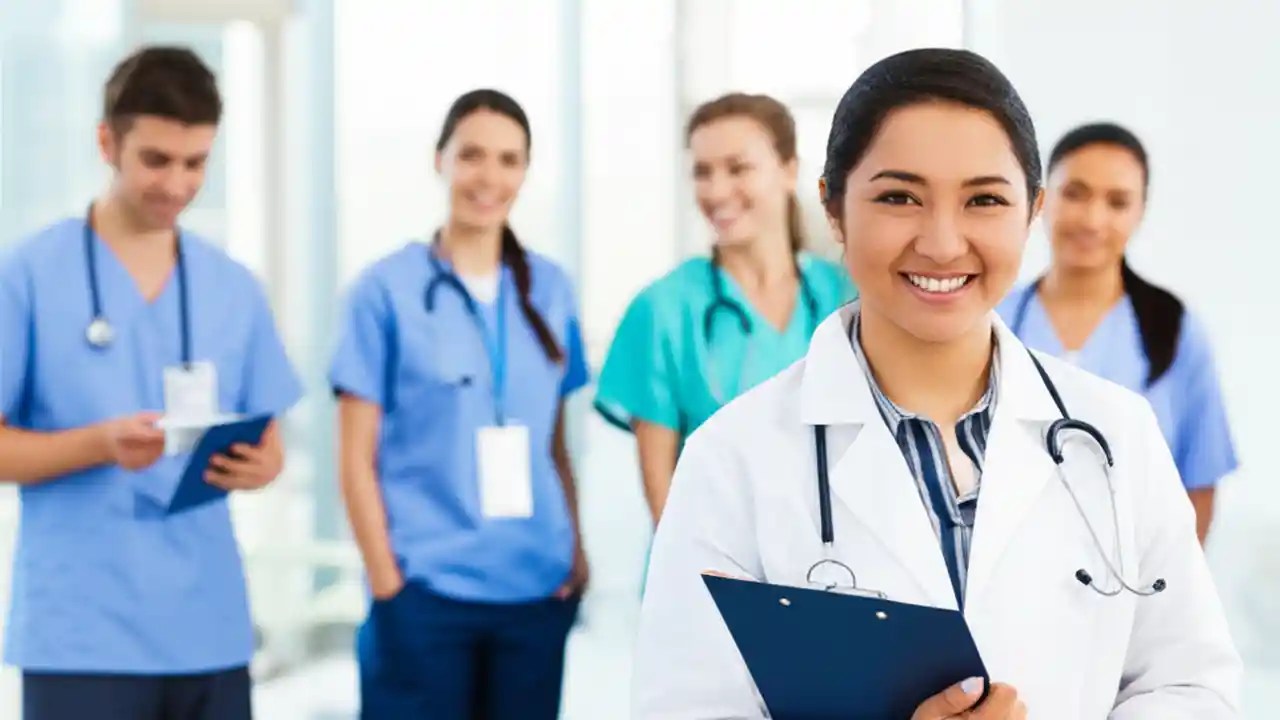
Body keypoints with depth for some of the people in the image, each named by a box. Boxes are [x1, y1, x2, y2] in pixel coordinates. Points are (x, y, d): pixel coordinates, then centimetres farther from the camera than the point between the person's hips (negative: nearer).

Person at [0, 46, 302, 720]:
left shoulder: (234, 288, 9)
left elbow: (267, 439, 13)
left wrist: (258, 465, -11)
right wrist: (100, 445, -20)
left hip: (208, 631, 4)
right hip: (80, 634, -4)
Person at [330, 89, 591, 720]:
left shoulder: (548, 289, 9)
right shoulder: (388, 288, -2)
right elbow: (358, 458, -3)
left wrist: (576, 550, 6)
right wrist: (386, 581, -9)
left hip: (537, 586, 4)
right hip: (425, 588, -4)